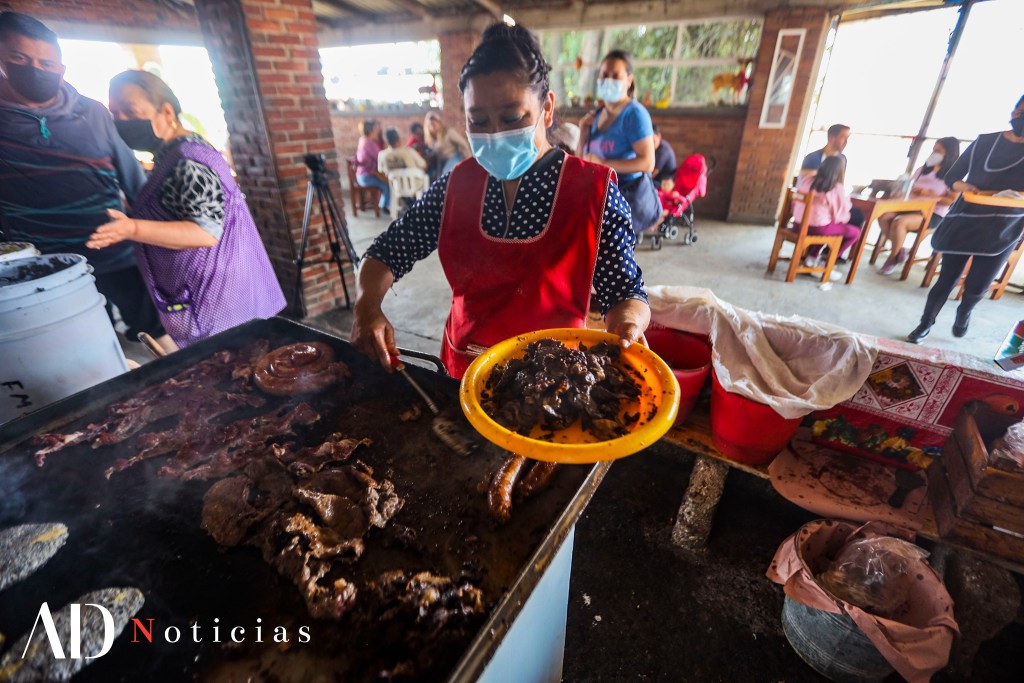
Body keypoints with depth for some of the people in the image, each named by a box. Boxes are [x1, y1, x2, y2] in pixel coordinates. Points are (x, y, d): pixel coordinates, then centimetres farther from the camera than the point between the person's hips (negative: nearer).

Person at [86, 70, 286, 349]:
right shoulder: (172, 157, 14)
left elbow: (207, 232, -26)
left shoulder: (188, 162, -18)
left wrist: (132, 229, -31)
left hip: (216, 298, -10)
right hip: (197, 295, 10)